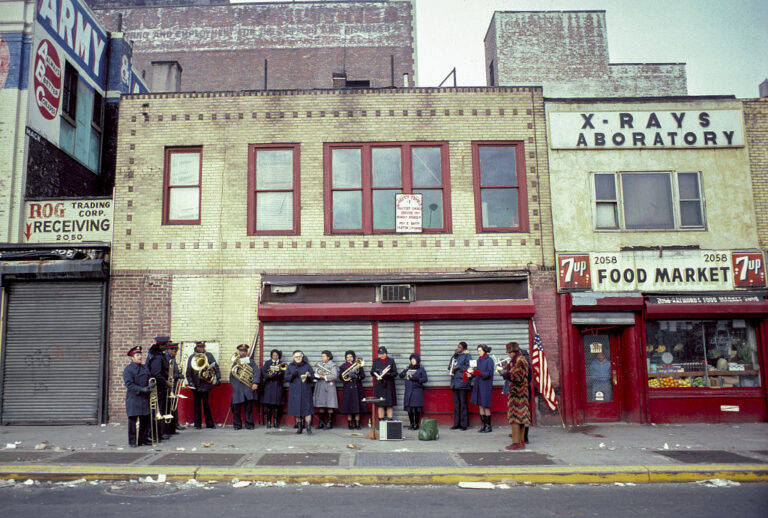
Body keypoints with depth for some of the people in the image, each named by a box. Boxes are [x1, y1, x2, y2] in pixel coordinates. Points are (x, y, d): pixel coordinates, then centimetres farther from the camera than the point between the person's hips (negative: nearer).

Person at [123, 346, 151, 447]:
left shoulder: (145, 368, 14)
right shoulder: (128, 369, -6)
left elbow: (149, 379, 20)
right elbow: (129, 384, -13)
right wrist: (141, 389, -22)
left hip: (145, 398, 6)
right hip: (133, 398, -6)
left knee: (145, 420, 7)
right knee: (133, 420, -1)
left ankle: (144, 439, 17)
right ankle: (133, 441, 8)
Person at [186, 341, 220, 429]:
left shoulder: (209, 356, 6)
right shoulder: (192, 357, 5)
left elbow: (216, 367, 5)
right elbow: (188, 372, 4)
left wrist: (218, 378, -3)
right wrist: (190, 382, -5)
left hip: (206, 384, 0)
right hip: (196, 385, 0)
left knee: (206, 404, 1)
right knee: (197, 405, 6)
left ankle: (209, 423, 10)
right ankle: (197, 424, 13)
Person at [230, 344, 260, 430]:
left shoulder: (250, 361, 10)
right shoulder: (235, 362, 17)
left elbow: (257, 372, -1)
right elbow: (231, 375, 16)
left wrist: (255, 382, -14)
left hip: (248, 387, -2)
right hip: (238, 389, 2)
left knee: (249, 407, -1)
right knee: (236, 407, 0)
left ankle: (249, 424, 6)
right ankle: (237, 424, 11)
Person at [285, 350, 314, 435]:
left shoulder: (307, 366, 5)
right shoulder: (290, 366, 9)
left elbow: (312, 377, 1)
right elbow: (286, 377, 4)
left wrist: (308, 376, -22)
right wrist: (292, 375, -15)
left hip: (305, 391, -2)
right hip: (294, 391, 2)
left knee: (307, 408, -9)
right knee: (296, 409, 3)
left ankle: (308, 428, -9)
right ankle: (299, 427, 14)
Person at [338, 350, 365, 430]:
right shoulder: (343, 366, 7)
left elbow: (363, 375, 4)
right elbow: (340, 377, -1)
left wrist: (356, 376, -14)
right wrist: (348, 375, -15)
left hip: (357, 388, 1)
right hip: (348, 388, -1)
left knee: (358, 406, -1)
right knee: (349, 407, -2)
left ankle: (357, 424, 5)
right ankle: (350, 424, 6)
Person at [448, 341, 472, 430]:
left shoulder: (467, 356, 0)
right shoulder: (454, 356, 20)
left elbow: (468, 367, -10)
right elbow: (450, 366, 22)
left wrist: (459, 367, -12)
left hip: (462, 381, -6)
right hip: (454, 382, 6)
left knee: (463, 403, -4)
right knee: (456, 403, 7)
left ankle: (464, 424, 0)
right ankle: (457, 423, 12)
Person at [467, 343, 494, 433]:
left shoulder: (489, 360, -7)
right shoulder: (479, 360, 14)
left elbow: (489, 373, -14)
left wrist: (480, 373, -26)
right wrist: (471, 374, -5)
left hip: (486, 385, -7)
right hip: (478, 385, 7)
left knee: (486, 406, -3)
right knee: (480, 406, 9)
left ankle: (488, 426, 7)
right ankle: (484, 425, 16)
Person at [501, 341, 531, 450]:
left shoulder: (518, 360, -16)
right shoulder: (523, 359, 16)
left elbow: (519, 377, -21)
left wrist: (506, 374, -14)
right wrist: (507, 369, 16)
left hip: (516, 392, -10)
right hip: (522, 392, 10)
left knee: (514, 416, -8)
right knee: (521, 416, 12)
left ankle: (516, 442, -8)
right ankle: (522, 441, 16)